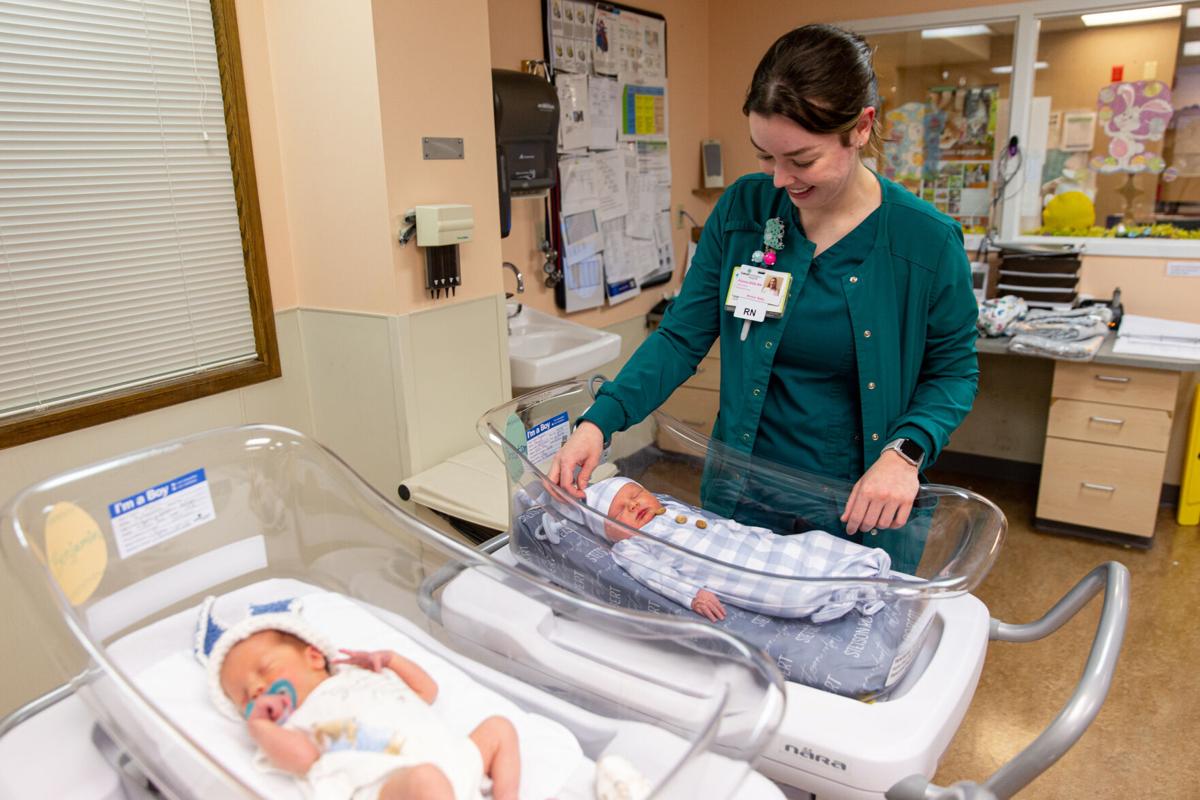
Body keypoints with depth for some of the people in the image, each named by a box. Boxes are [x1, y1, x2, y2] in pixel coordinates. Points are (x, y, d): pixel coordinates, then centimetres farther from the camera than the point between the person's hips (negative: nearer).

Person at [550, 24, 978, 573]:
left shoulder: (927, 240, -13)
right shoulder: (743, 210, -7)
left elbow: (954, 370, -1)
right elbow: (682, 337, -6)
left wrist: (906, 452, -20)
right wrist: (600, 420, -18)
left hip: (864, 506, -1)